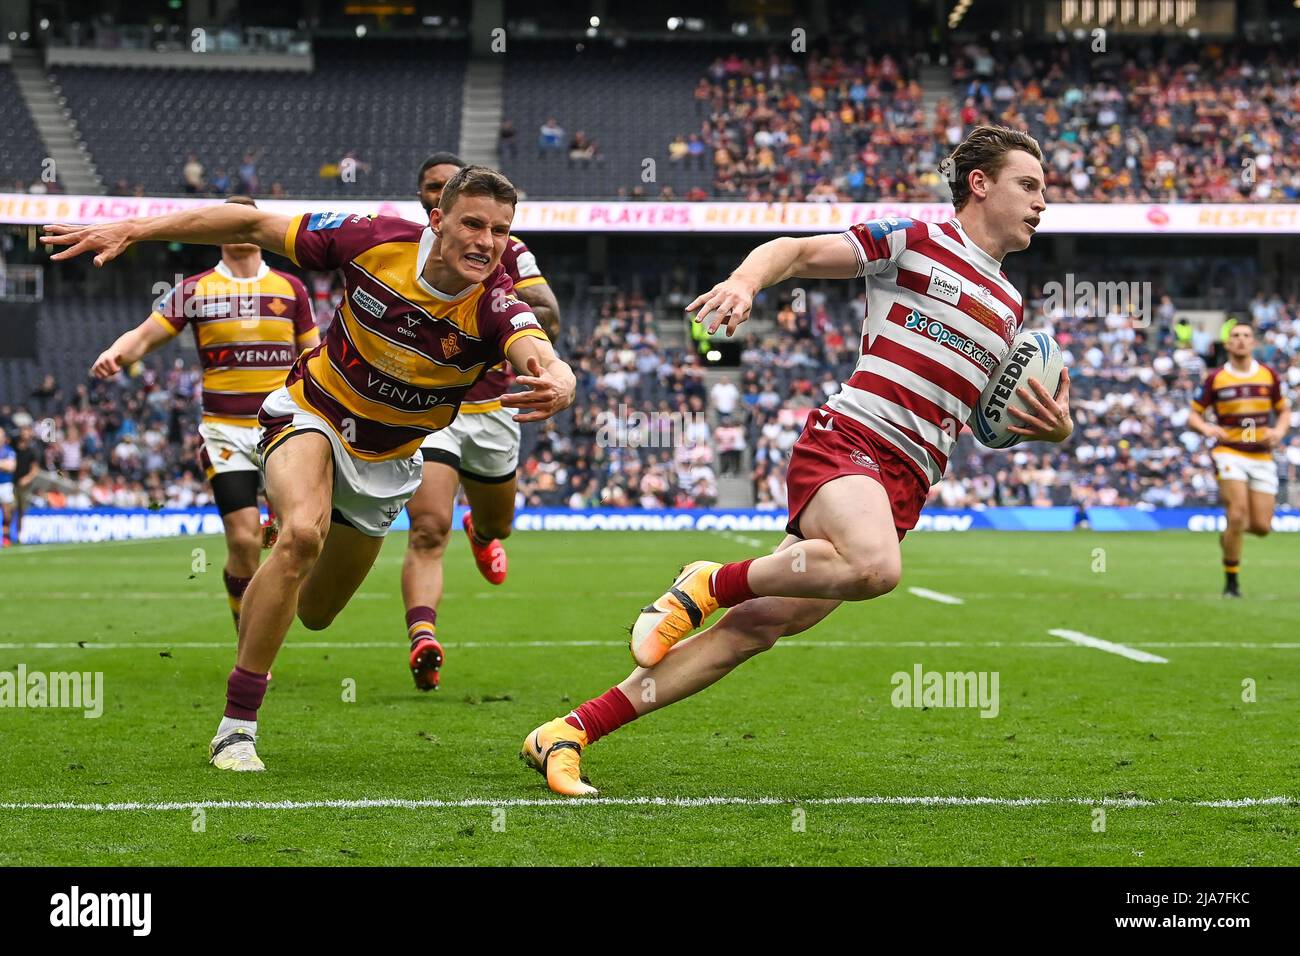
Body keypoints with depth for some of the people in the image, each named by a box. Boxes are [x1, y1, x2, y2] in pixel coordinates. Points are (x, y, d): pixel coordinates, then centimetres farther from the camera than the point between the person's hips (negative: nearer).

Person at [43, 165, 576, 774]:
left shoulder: (494, 303, -27)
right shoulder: (377, 242, -25)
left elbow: (536, 350, -49)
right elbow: (255, 225, -15)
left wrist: (558, 382, -74)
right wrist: (135, 229, -18)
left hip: (385, 463, 2)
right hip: (312, 413, -2)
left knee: (314, 611, 16)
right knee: (302, 533, -34)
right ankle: (236, 726, -25)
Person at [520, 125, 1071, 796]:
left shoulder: (1008, 307, 25)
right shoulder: (916, 240, 4)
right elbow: (797, 252, 3)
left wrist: (1052, 425, 8)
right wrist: (744, 281, -19)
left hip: (904, 485, 6)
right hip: (847, 440, -6)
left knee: (756, 629, -5)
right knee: (875, 565, -39)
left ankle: (567, 733, -4)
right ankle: (710, 584, -14)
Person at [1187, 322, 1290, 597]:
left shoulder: (1269, 376, 6)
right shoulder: (1215, 378, 1)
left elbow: (1284, 411, 15)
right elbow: (1193, 416, 4)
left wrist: (1279, 431, -7)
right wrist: (1206, 428, -18)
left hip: (1262, 457, 3)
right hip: (1229, 453, -3)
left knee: (1261, 526, -2)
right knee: (1238, 513, -20)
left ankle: (1230, 533, 35)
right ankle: (1231, 581, -6)